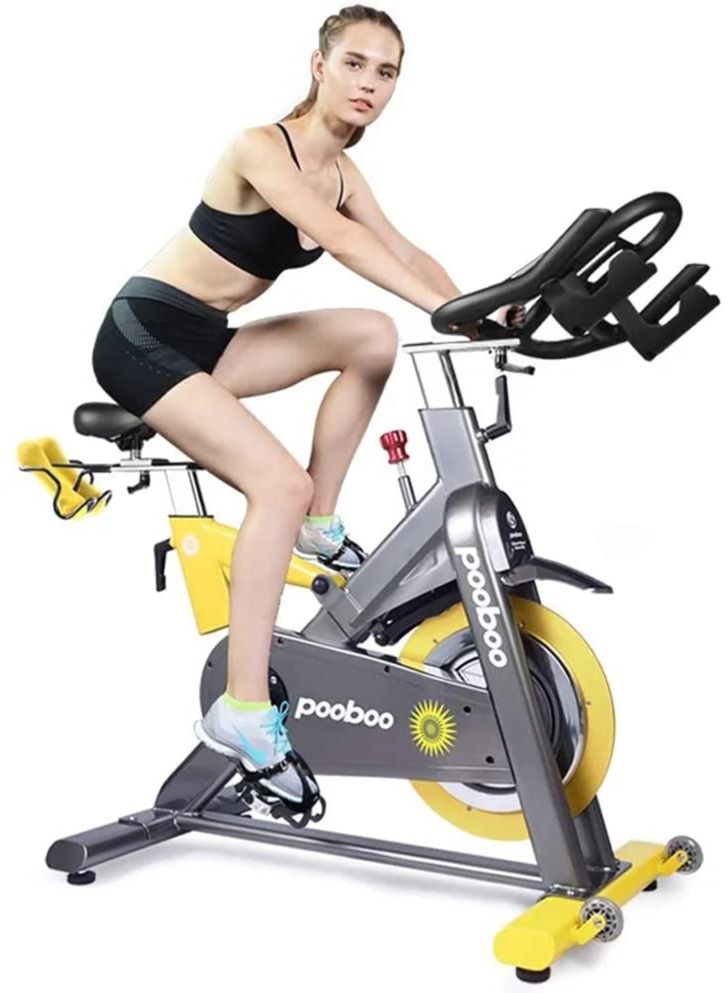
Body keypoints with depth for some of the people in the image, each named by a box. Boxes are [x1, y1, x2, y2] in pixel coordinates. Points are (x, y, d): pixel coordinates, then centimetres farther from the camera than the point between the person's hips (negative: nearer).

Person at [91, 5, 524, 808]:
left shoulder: (341, 171, 7)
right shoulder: (261, 146, -18)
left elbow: (403, 249, -1)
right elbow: (340, 239, -33)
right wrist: (445, 310, -41)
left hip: (206, 340, 8)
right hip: (144, 335, -8)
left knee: (374, 337, -5)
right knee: (279, 482, -26)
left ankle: (317, 527, 4)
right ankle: (242, 712, -22)